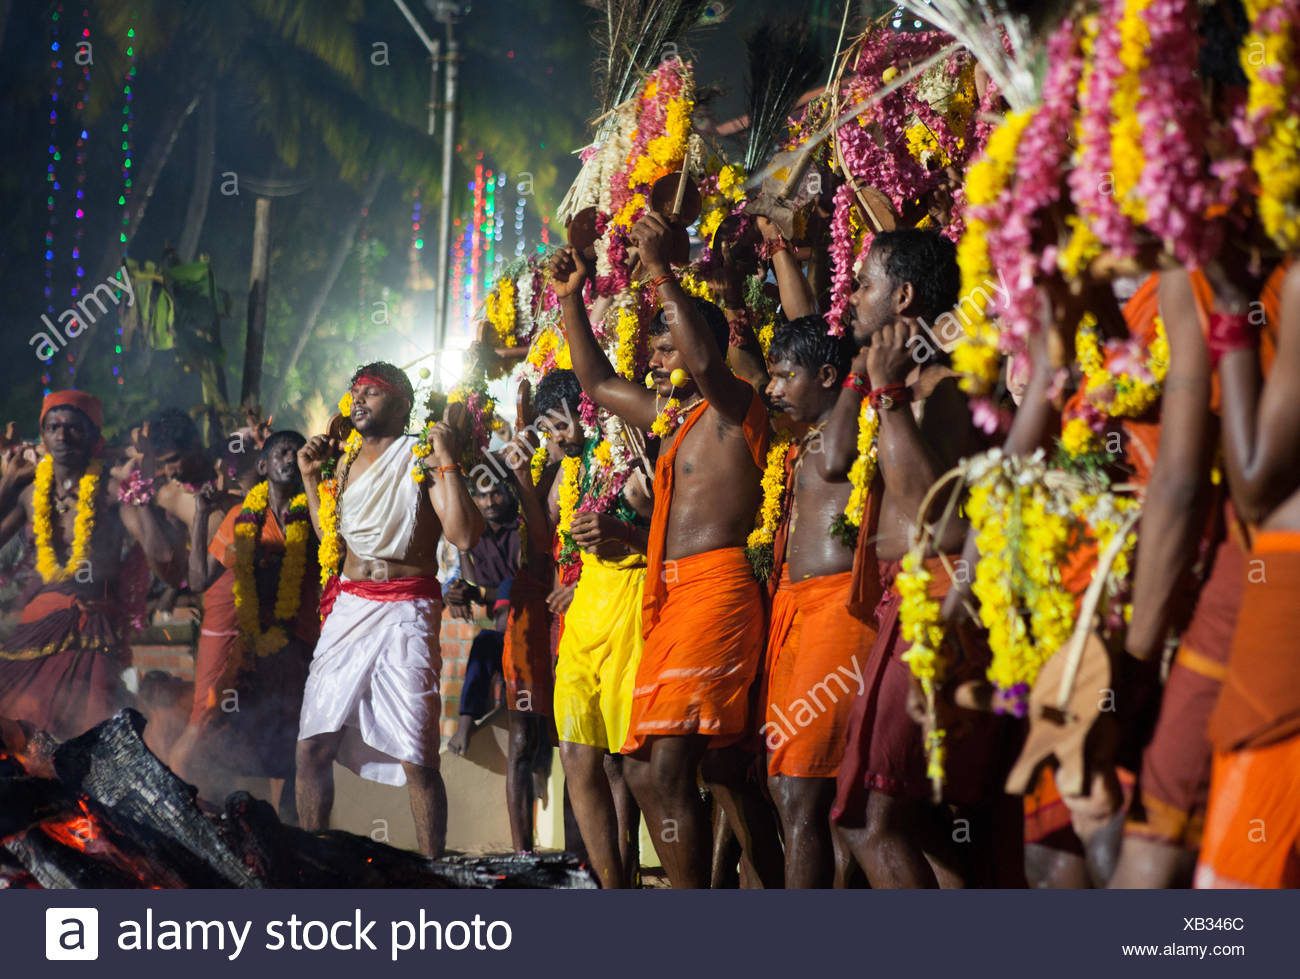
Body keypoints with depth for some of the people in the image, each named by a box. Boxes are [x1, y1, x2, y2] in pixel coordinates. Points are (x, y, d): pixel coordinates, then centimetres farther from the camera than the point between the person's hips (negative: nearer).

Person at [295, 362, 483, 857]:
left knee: (416, 760, -9)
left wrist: (448, 462, -16)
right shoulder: (346, 459, 15)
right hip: (347, 607, 6)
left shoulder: (424, 456, -3)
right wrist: (311, 477, 17)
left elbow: (465, 535, -15)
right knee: (311, 748, 3)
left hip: (406, 611, -6)